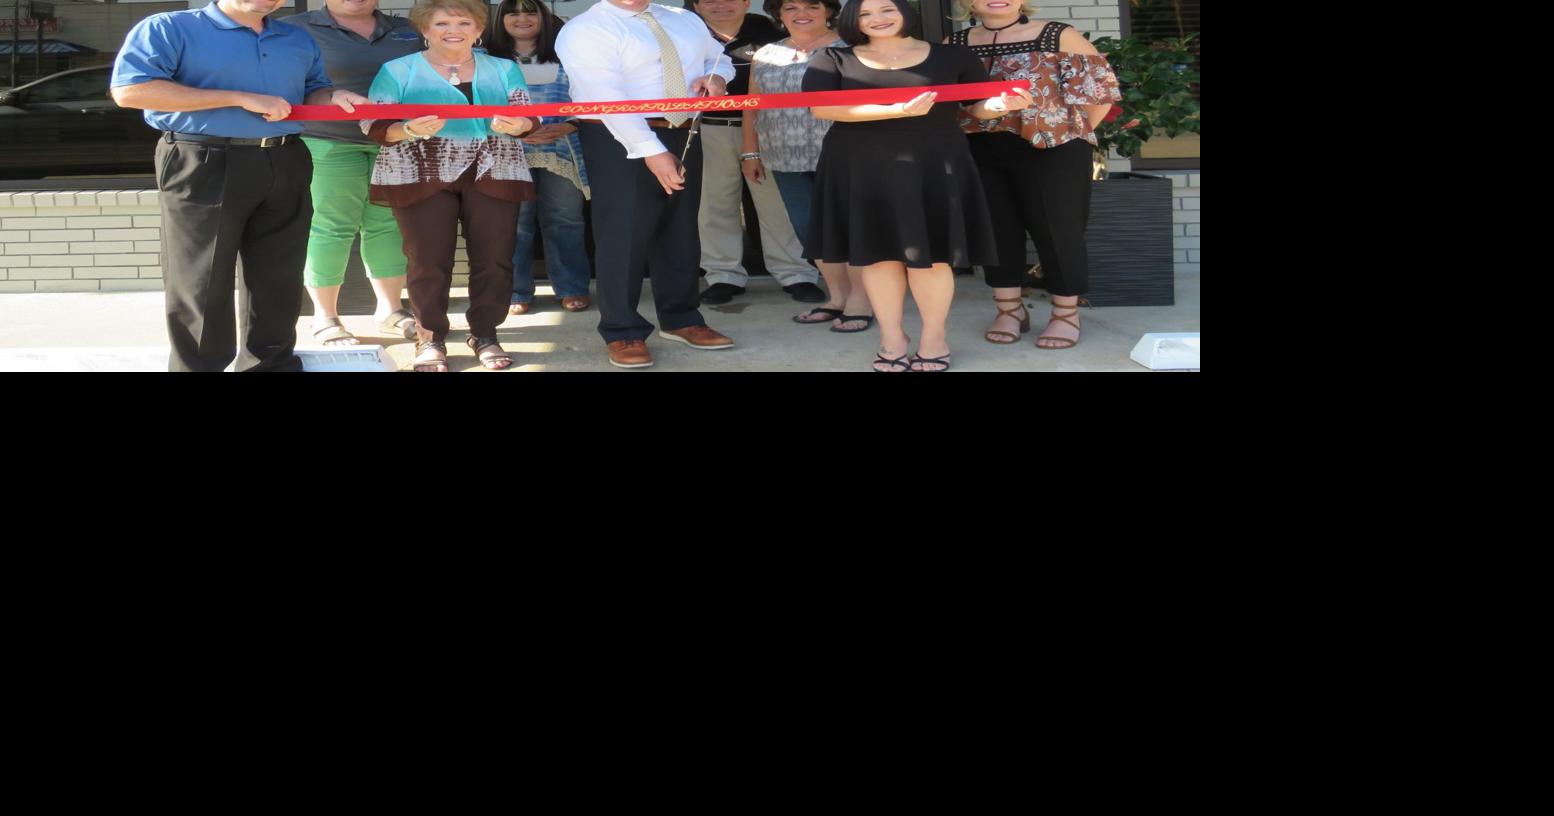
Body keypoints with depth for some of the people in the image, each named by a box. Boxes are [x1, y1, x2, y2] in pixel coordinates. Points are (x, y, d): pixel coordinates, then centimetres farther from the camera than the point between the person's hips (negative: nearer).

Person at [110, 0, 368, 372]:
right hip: (205, 167, -5)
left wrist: (333, 97, -2)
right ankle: (198, 367, 10)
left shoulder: (299, 41, 16)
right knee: (200, 285, -1)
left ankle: (273, 364, 25)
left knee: (279, 278, 12)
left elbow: (310, 93, 26)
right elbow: (129, 89, -16)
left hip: (286, 168, 6)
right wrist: (240, 98, -18)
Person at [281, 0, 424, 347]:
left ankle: (390, 308, 20)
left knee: (390, 225, 7)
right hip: (327, 145, -4)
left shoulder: (407, 31, 12)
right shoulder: (295, 29, -1)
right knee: (330, 228, -3)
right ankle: (325, 317, 7)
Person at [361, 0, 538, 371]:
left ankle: (485, 333, 13)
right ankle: (430, 338, 6)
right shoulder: (397, 71, 5)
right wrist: (411, 130, -21)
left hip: (493, 175, 2)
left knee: (494, 257, 0)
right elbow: (374, 126, -2)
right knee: (428, 259, -5)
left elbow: (529, 118, 7)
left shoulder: (505, 69, 12)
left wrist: (515, 125, -17)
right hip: (422, 177, -2)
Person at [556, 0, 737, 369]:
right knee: (624, 235, -5)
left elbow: (718, 57, 25)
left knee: (680, 231, 14)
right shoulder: (585, 31, -11)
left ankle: (680, 320, 28)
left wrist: (717, 76, -1)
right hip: (621, 143, -6)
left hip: (683, 136, 7)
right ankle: (623, 333, 6)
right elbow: (608, 96, -21)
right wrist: (651, 151, -29)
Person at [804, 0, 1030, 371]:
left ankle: (934, 336, 13)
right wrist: (898, 111, -19)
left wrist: (1000, 104, -16)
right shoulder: (832, 60, 3)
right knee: (877, 252, 4)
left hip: (933, 168, 0)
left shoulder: (953, 57, 6)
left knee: (929, 254, -1)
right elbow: (822, 107, -12)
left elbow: (977, 107, 11)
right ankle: (891, 336, 16)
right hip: (861, 171, 1)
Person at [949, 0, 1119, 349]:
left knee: (1056, 227, 0)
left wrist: (1075, 133, -1)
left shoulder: (1058, 36, -4)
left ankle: (1066, 313, 11)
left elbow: (1098, 86, -1)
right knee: (996, 228, 8)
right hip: (980, 153, 4)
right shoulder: (956, 44, 6)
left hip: (1051, 149, -3)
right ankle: (1010, 309, 21)